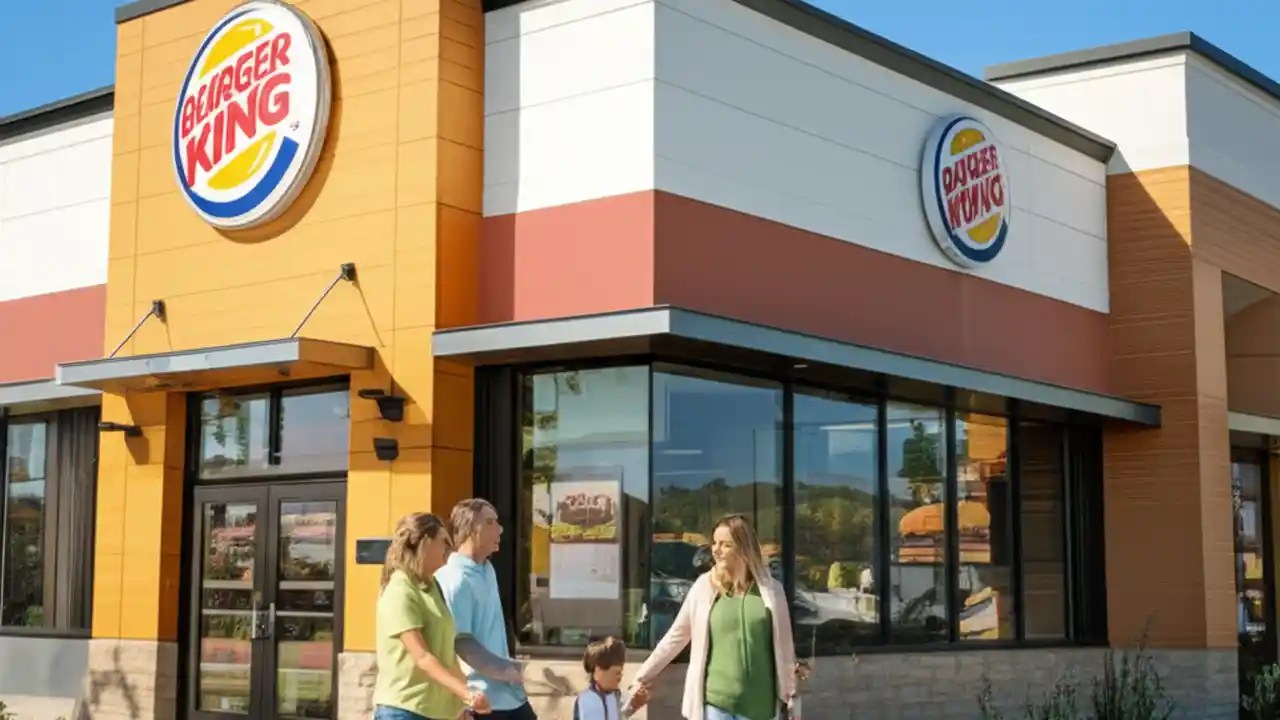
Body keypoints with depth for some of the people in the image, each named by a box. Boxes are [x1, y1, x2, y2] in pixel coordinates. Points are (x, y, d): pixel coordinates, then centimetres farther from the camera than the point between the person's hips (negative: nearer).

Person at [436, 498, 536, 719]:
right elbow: (461, 642, -20)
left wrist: (509, 668, 15)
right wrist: (504, 670, -19)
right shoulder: (455, 579, -18)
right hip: (482, 698, -9)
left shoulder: (487, 570, 11)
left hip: (510, 693, 9)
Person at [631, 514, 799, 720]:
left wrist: (790, 696, 7)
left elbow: (784, 647, 5)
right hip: (716, 699, 0)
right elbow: (676, 636, 8)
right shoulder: (705, 587, -2)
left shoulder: (770, 591, -1)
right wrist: (645, 675, 12)